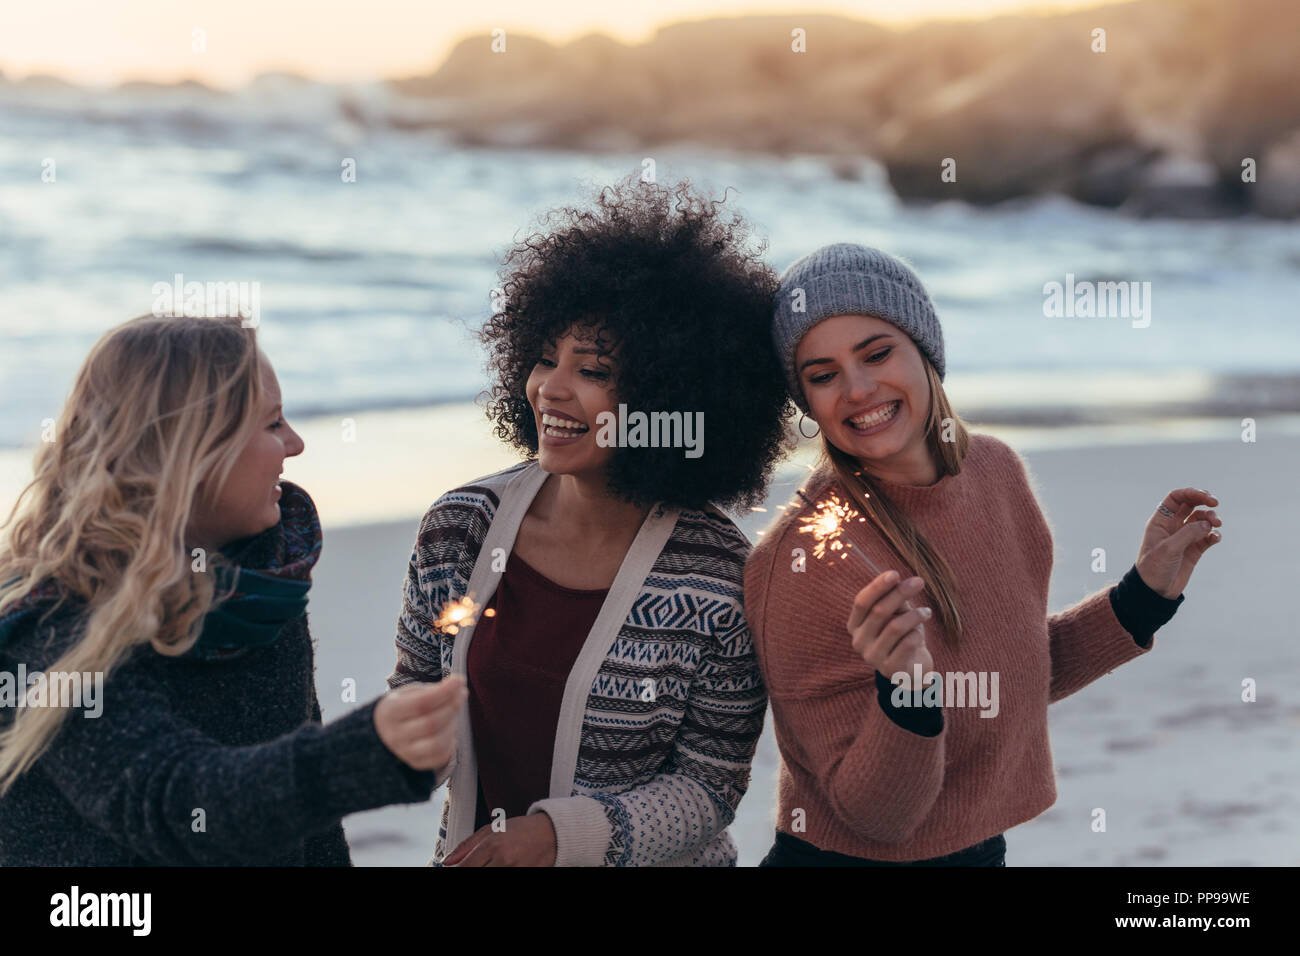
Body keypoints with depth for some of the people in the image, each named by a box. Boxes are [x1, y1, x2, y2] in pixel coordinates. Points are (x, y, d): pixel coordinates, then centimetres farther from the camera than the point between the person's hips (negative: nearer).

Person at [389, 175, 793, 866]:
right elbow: (418, 692, 3)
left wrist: (560, 834, -26)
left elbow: (710, 787, -15)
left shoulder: (718, 573, -19)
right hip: (469, 849, 3)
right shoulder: (461, 525, -9)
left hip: (644, 862, -3)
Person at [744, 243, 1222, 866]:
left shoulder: (994, 469, -5)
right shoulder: (805, 563, -25)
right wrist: (904, 689, -35)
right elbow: (875, 815, -20)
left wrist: (1145, 594, 1)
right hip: (850, 857, -6)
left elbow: (1017, 679, 8)